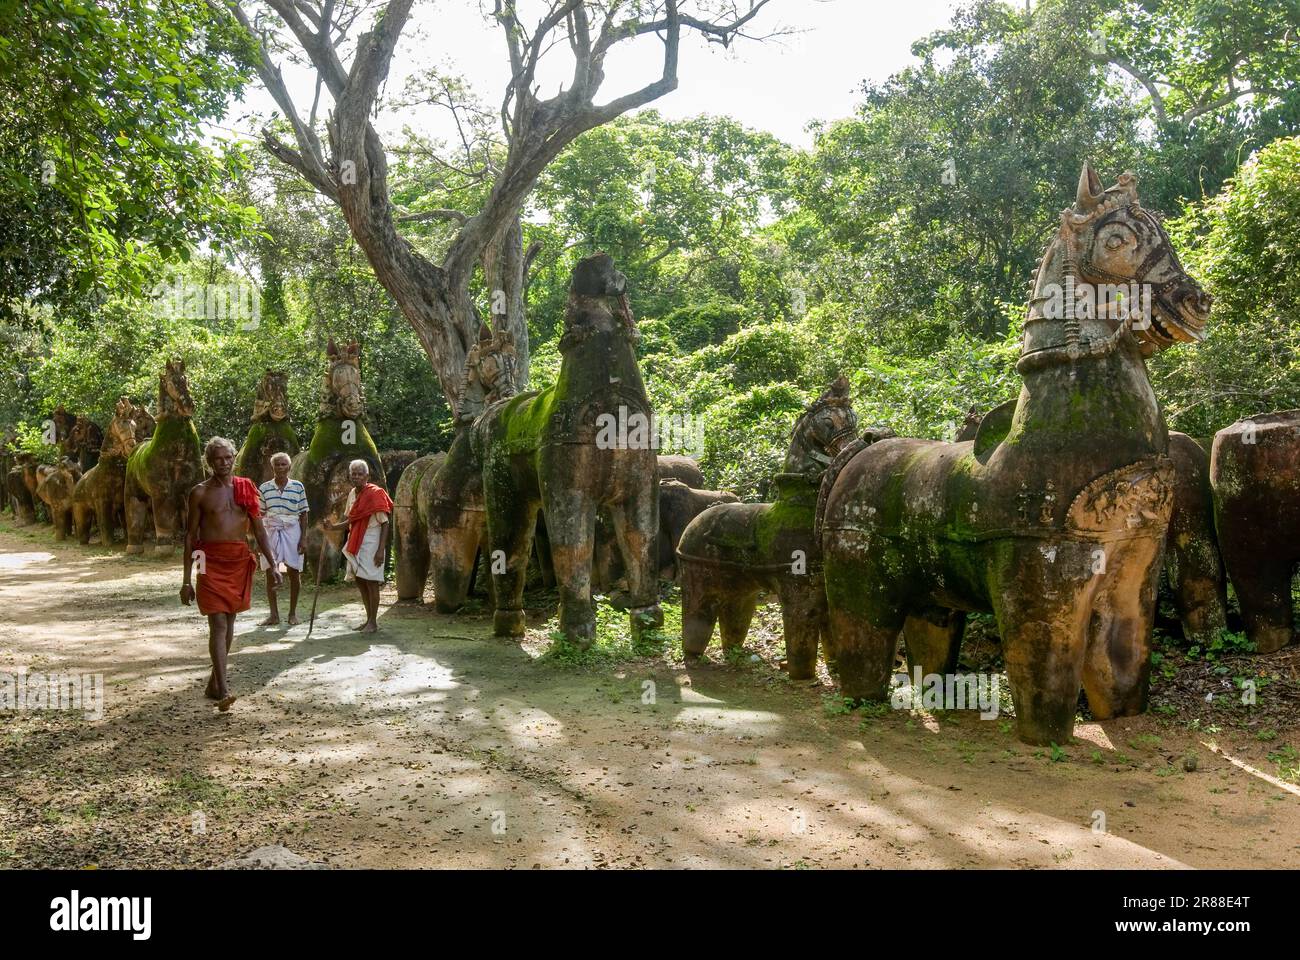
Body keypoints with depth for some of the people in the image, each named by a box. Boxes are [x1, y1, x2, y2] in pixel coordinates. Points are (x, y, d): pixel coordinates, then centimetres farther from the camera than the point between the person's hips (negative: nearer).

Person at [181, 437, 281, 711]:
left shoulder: (245, 489, 9)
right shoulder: (200, 493, 1)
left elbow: (259, 530, 12)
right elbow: (190, 535, 1)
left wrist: (272, 565, 4)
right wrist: (187, 580, -2)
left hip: (240, 560, 4)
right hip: (212, 562, -4)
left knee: (229, 621, 12)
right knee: (218, 624, -11)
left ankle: (215, 681, 26)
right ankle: (223, 689, -15)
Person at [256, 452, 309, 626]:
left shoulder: (298, 486, 2)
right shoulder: (264, 488, 4)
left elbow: (303, 514, 4)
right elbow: (259, 514, 8)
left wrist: (303, 538, -2)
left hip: (292, 531, -1)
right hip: (271, 531, 1)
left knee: (294, 572, 1)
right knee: (270, 573, 1)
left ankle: (293, 613, 13)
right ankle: (274, 615, 9)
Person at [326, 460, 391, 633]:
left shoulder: (375, 494, -11)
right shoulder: (352, 494, 11)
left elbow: (385, 523, -13)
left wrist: (381, 549, -19)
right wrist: (333, 527, 1)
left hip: (370, 544, -8)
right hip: (355, 544, 8)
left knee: (371, 582, -4)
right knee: (359, 581, 11)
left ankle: (373, 622, 3)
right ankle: (368, 619, 22)